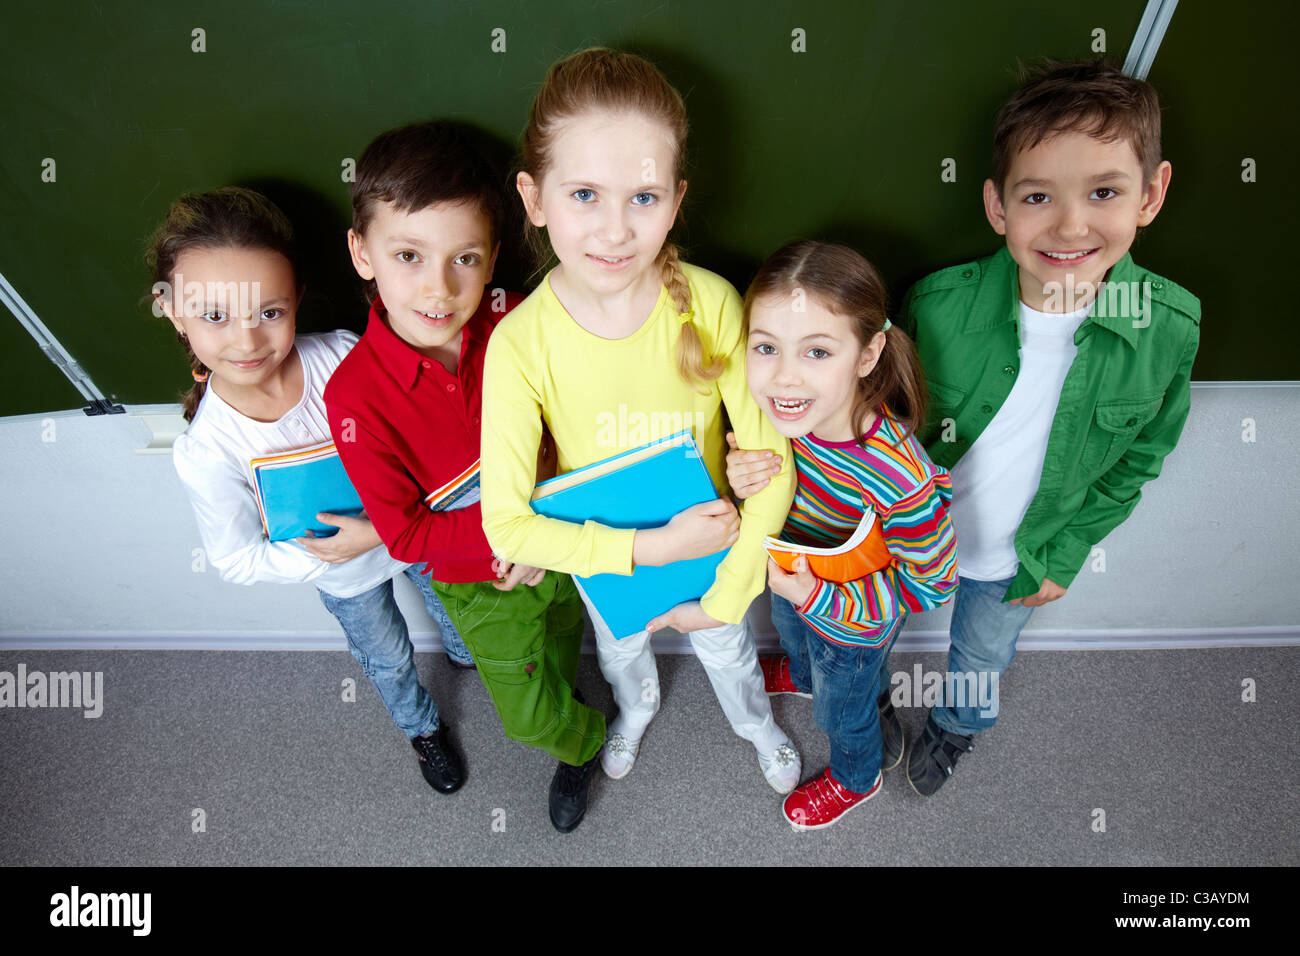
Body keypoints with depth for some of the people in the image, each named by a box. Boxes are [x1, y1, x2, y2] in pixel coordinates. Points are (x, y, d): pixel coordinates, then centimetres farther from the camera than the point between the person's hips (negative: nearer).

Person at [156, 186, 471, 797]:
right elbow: (238, 559, -20)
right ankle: (423, 729, 60)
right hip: (346, 577, -2)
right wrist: (357, 541, -30)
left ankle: (467, 656, 69)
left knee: (456, 611, 31)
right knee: (387, 658, 26)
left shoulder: (343, 356, -30)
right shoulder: (206, 454, -32)